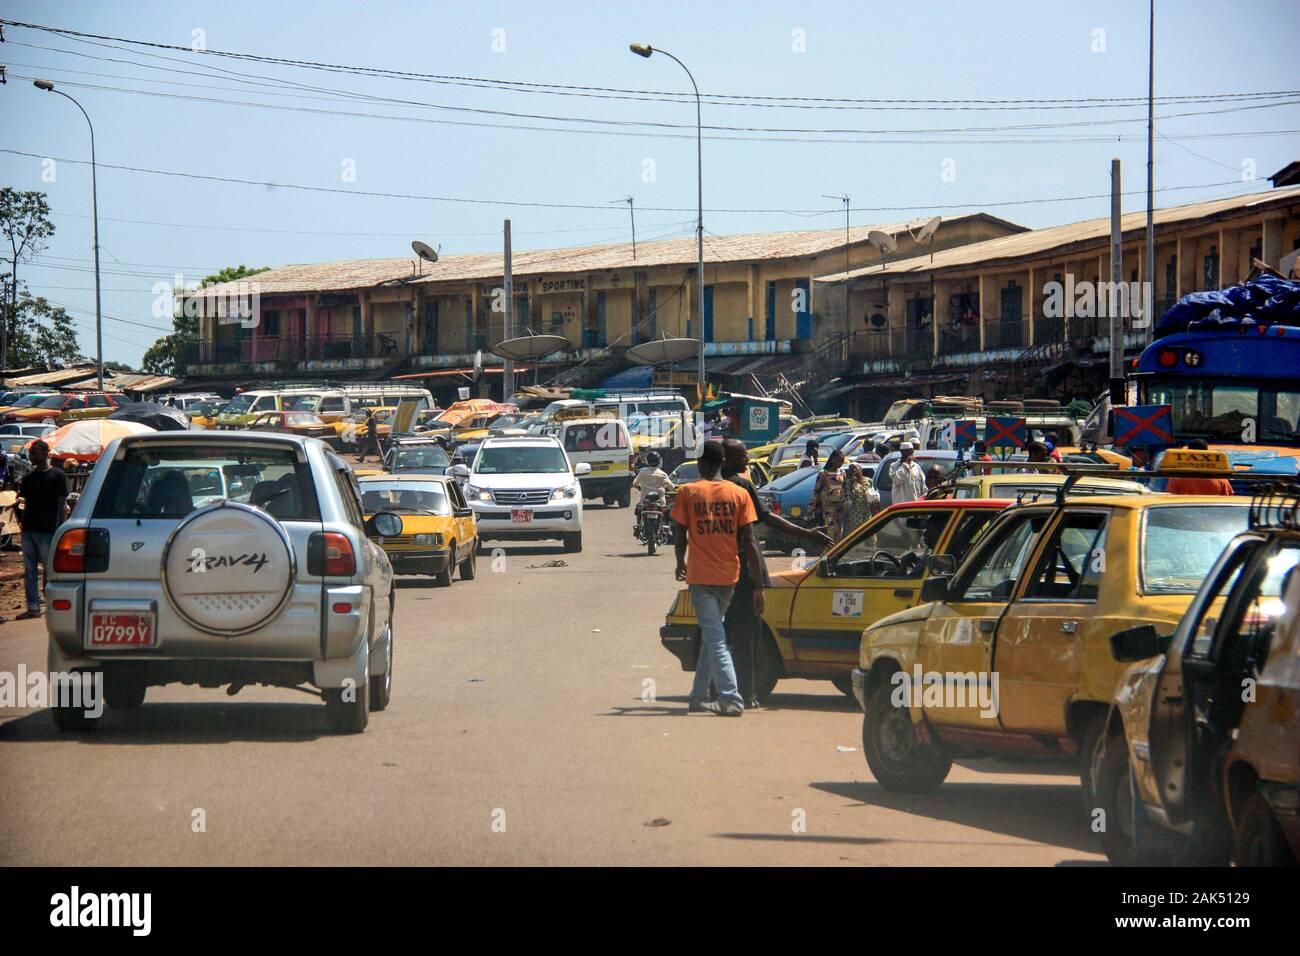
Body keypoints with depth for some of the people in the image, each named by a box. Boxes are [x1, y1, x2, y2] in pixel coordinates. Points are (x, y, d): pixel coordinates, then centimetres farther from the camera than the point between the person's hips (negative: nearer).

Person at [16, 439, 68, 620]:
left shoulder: (56, 476, -4)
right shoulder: (29, 478, 14)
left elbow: (62, 505, -7)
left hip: (47, 531, -6)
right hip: (29, 529, 6)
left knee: (49, 571, -1)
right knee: (29, 571, 6)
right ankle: (33, 607, 8)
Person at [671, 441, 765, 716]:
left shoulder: (688, 493, -5)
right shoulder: (739, 494, 1)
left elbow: (679, 535, 0)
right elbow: (750, 542, -2)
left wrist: (681, 564, 21)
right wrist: (758, 586, -1)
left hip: (700, 576, -3)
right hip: (729, 576, 3)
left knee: (715, 638, -5)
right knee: (712, 634, 19)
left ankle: (731, 699, -17)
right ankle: (699, 696, 26)